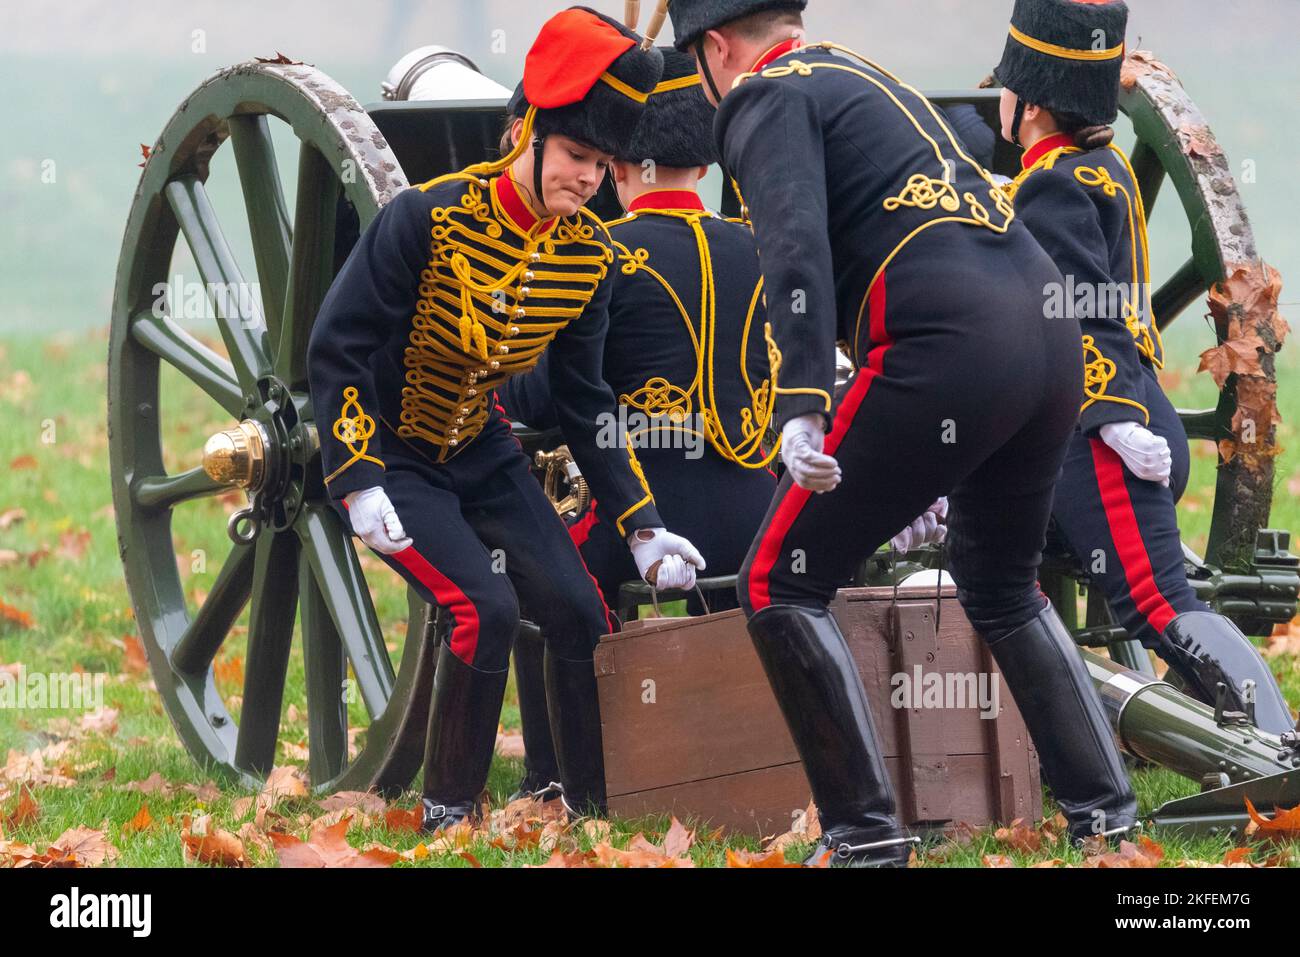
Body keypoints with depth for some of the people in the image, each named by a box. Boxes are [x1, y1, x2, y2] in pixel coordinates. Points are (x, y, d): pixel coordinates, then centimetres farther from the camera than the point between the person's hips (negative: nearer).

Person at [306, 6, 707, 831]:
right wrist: (359, 486, -27)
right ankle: (448, 815, -9)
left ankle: (598, 816, 7)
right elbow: (336, 349, -20)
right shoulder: (430, 219, -25)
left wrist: (641, 527, -2)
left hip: (481, 452, 6)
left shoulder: (589, 255, -6)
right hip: (389, 453, -6)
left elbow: (585, 403, 3)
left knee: (578, 610, -6)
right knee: (485, 607, -24)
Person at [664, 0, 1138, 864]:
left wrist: (804, 405, -25)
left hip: (945, 346, -8)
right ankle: (1105, 809, 24)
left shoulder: (768, 99, 3)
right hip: (1054, 338, 8)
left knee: (781, 586, 2)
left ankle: (866, 832, -3)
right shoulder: (865, 77, 28)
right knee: (1003, 587, 29)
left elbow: (797, 245, -15)